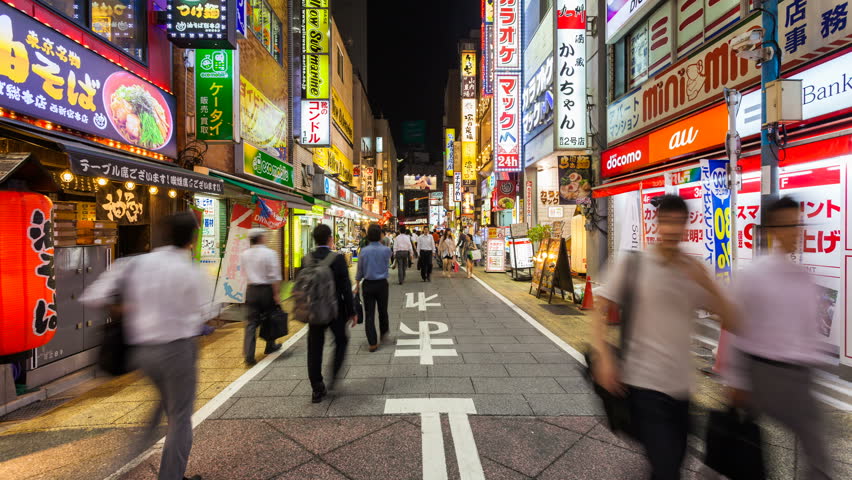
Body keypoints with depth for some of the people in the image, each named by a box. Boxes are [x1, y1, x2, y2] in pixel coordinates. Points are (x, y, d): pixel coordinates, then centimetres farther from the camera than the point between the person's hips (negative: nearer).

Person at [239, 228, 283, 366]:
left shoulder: (244, 254, 4)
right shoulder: (270, 253, -13)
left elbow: (244, 271, 13)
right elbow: (275, 276, -15)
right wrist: (277, 294, -12)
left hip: (251, 290, 4)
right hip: (267, 289, -4)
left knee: (251, 322, 5)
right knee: (270, 318, 16)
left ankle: (248, 354, -1)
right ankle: (270, 346, 32)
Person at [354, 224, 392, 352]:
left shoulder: (364, 251, -7)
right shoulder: (386, 250, -9)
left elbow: (359, 270, 1)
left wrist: (357, 285, 12)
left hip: (368, 284, 0)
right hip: (382, 284, 0)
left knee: (369, 314, 4)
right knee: (383, 310, 19)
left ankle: (372, 343, 5)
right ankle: (383, 332, 41)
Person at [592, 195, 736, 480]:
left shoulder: (695, 271, 3)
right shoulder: (631, 263, -9)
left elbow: (730, 322, -1)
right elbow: (600, 313, -7)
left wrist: (708, 285, -17)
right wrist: (604, 357, -18)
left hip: (680, 385, 5)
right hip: (644, 383, -5)